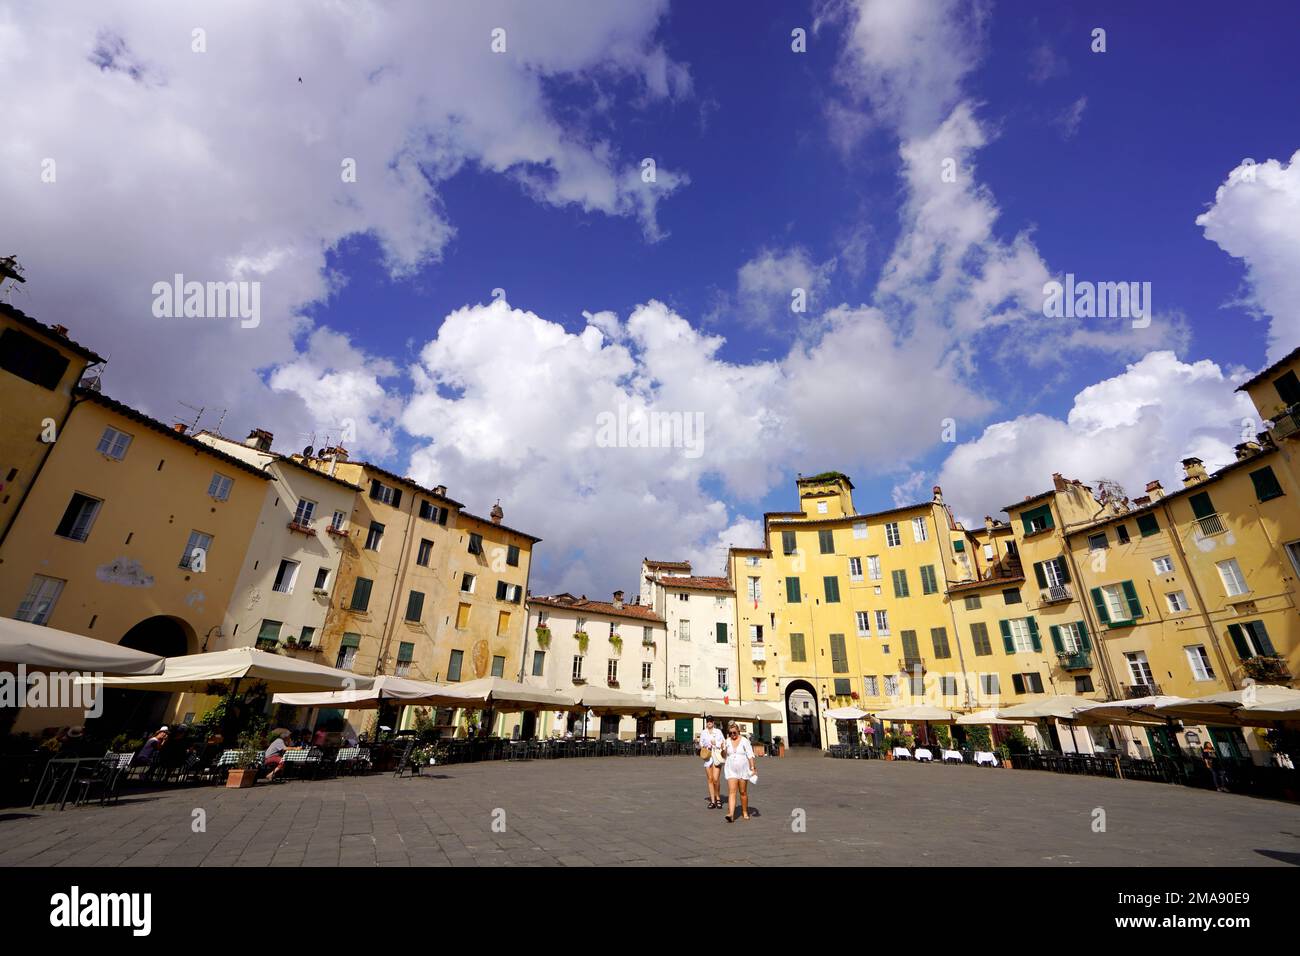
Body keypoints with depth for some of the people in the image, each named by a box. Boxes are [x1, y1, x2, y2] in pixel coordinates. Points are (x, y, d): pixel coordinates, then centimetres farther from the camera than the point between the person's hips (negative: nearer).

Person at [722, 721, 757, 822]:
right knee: (731, 792, -10)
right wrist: (723, 749, -10)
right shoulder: (727, 741, 4)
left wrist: (752, 768, -14)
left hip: (743, 770, -1)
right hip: (731, 770, 1)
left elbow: (750, 755, -6)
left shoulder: (744, 741, -5)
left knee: (743, 792, 8)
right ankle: (730, 814, -18)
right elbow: (724, 755, 10)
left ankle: (745, 812, 26)